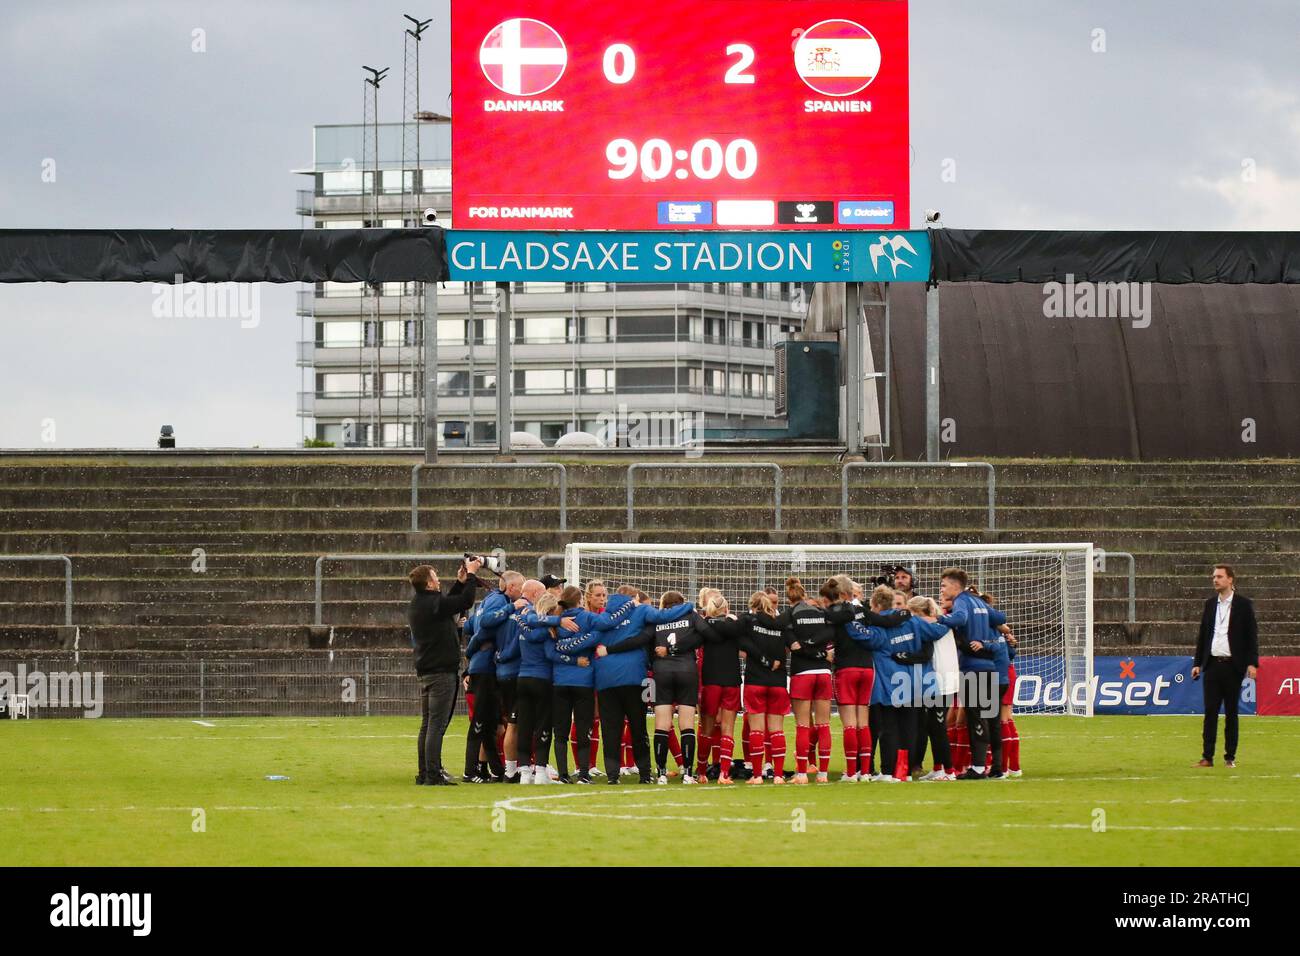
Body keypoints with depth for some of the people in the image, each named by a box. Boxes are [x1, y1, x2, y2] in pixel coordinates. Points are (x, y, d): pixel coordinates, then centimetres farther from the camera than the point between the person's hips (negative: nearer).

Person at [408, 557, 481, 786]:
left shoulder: (417, 605, 11)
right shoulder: (433, 603, -16)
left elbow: (447, 603, 23)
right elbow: (466, 602, -12)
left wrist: (460, 582, 22)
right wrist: (470, 575, 0)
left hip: (425, 671, 9)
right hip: (441, 671, -9)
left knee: (427, 724, 12)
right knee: (436, 724, -9)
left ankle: (424, 774, 15)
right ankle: (433, 775, -12)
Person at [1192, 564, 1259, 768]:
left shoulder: (1244, 604, 0)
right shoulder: (1210, 604, 11)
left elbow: (1252, 635, -2)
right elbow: (1203, 635, 15)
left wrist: (1252, 663, -10)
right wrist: (1197, 663, 10)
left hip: (1233, 665, -3)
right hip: (1212, 665, 3)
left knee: (1231, 712, 2)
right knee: (1210, 711, -2)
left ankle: (1230, 757, 7)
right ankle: (1207, 757, -2)